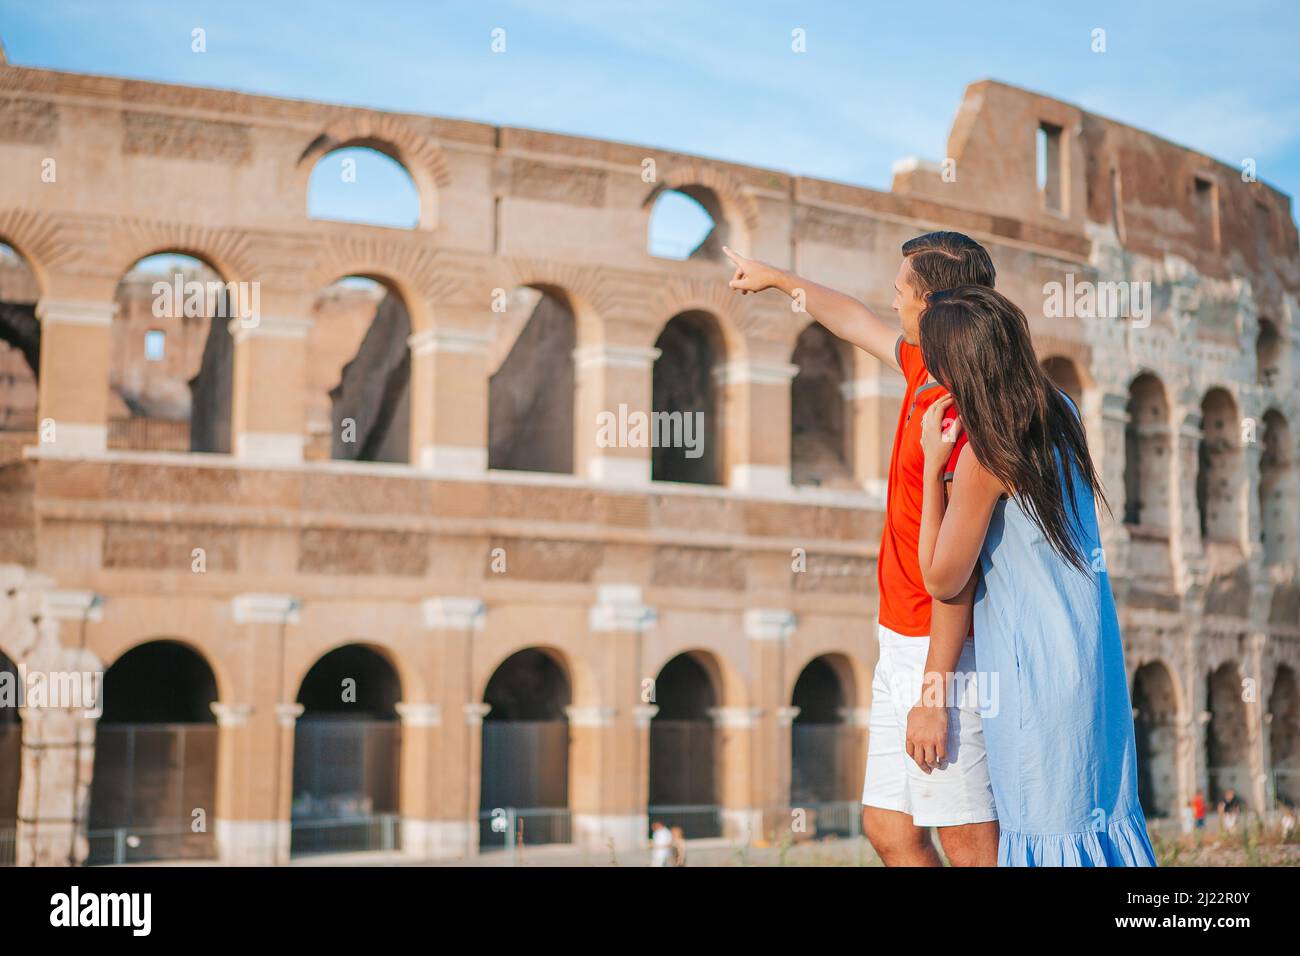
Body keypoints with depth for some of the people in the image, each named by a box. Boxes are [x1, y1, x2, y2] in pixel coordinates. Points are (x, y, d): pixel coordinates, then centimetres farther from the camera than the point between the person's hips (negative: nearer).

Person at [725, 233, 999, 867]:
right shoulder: (922, 368, 10)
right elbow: (857, 323, 32)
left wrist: (932, 694, -23)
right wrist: (776, 278, 47)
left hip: (942, 649, -10)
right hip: (901, 643, 10)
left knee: (968, 844, -4)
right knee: (888, 829, 12)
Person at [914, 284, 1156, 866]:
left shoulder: (983, 455, -18)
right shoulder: (1061, 412, 2)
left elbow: (941, 579, -11)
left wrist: (933, 466, -10)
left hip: (1036, 660, -8)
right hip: (1093, 642, 8)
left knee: (1047, 824, 1)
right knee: (1104, 808, 16)